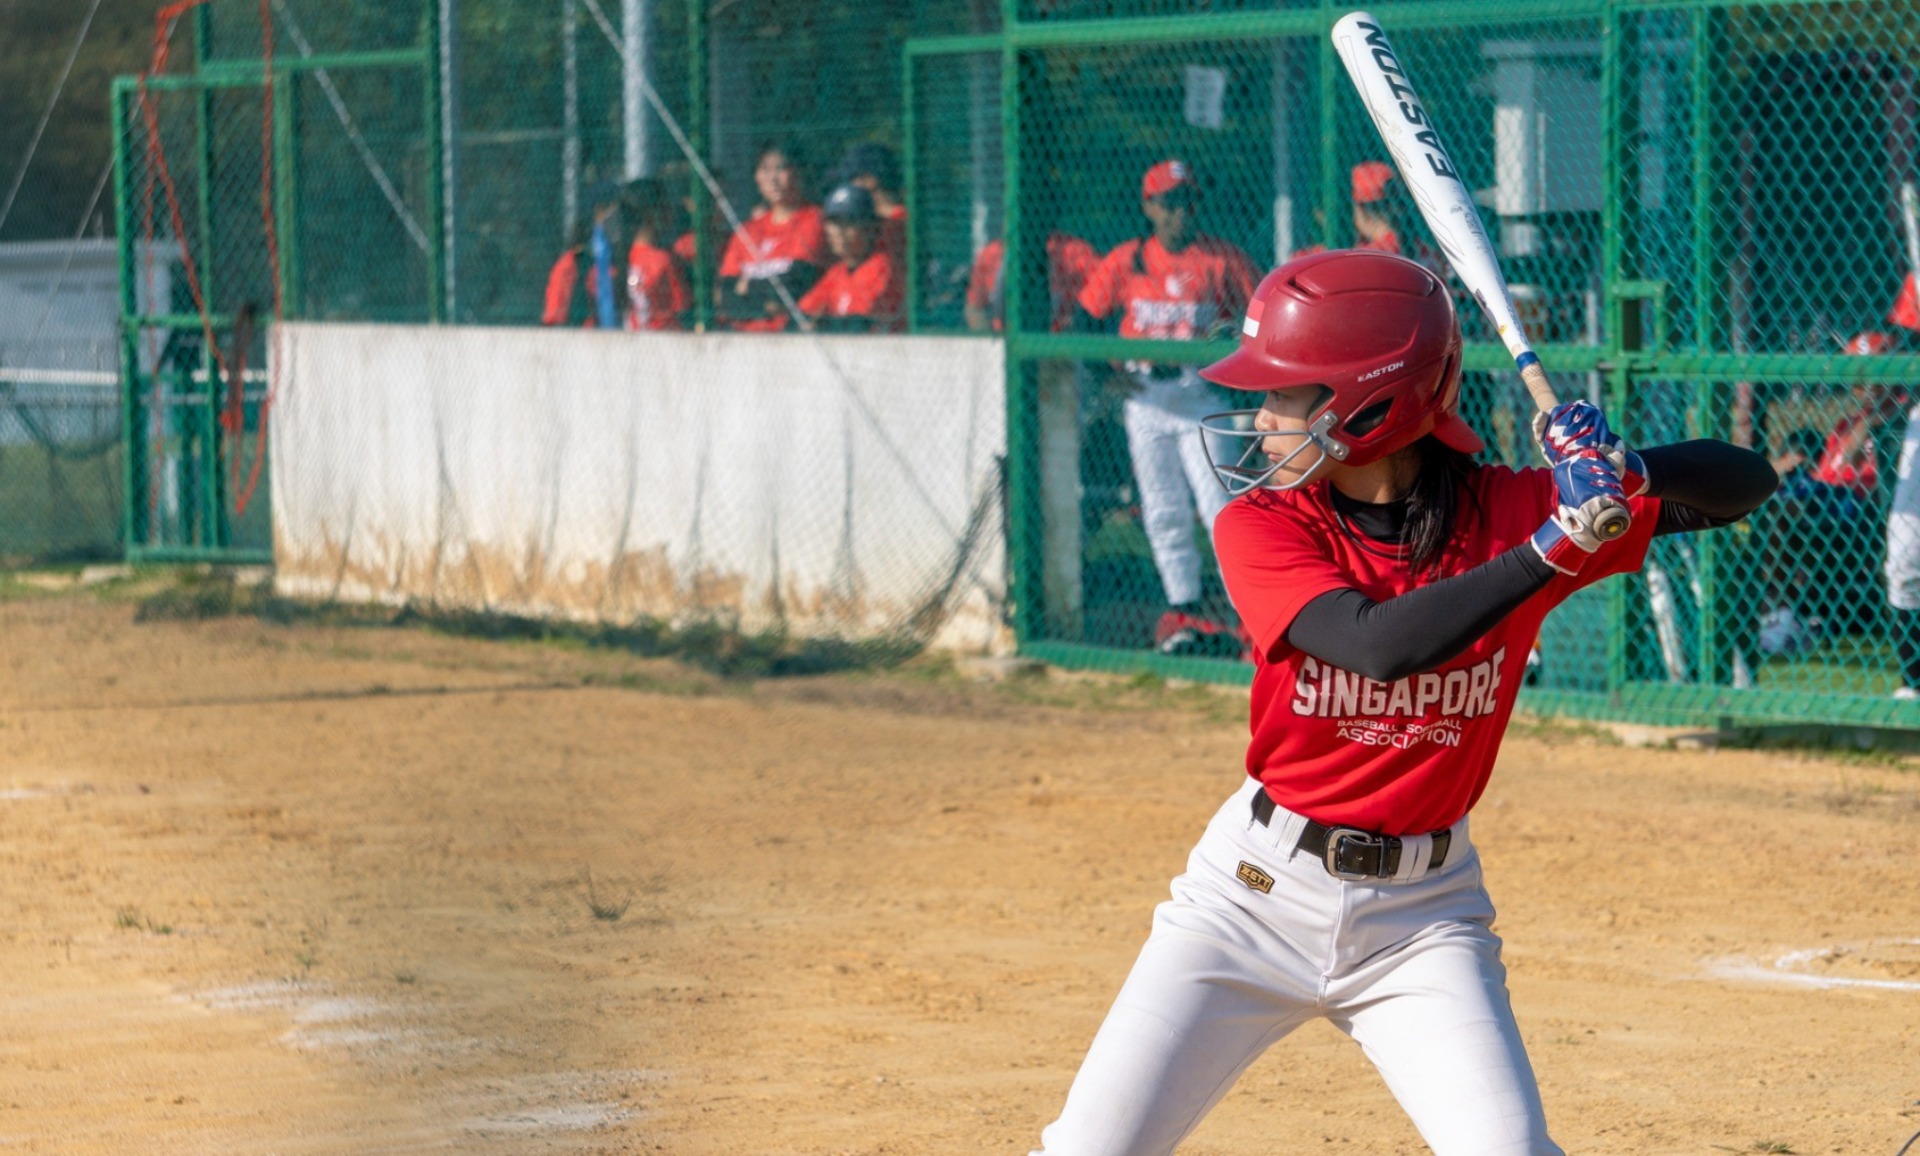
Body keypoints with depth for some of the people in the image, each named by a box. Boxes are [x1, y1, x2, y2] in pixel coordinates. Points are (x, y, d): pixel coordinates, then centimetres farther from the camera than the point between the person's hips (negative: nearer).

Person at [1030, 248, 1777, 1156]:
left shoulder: (1510, 512, -7)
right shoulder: (1261, 527, -12)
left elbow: (1746, 485, -6)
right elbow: (1381, 644, -30)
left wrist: (1623, 474, -26)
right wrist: (1556, 545, -33)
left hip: (1422, 913, 0)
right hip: (1258, 893, 0)